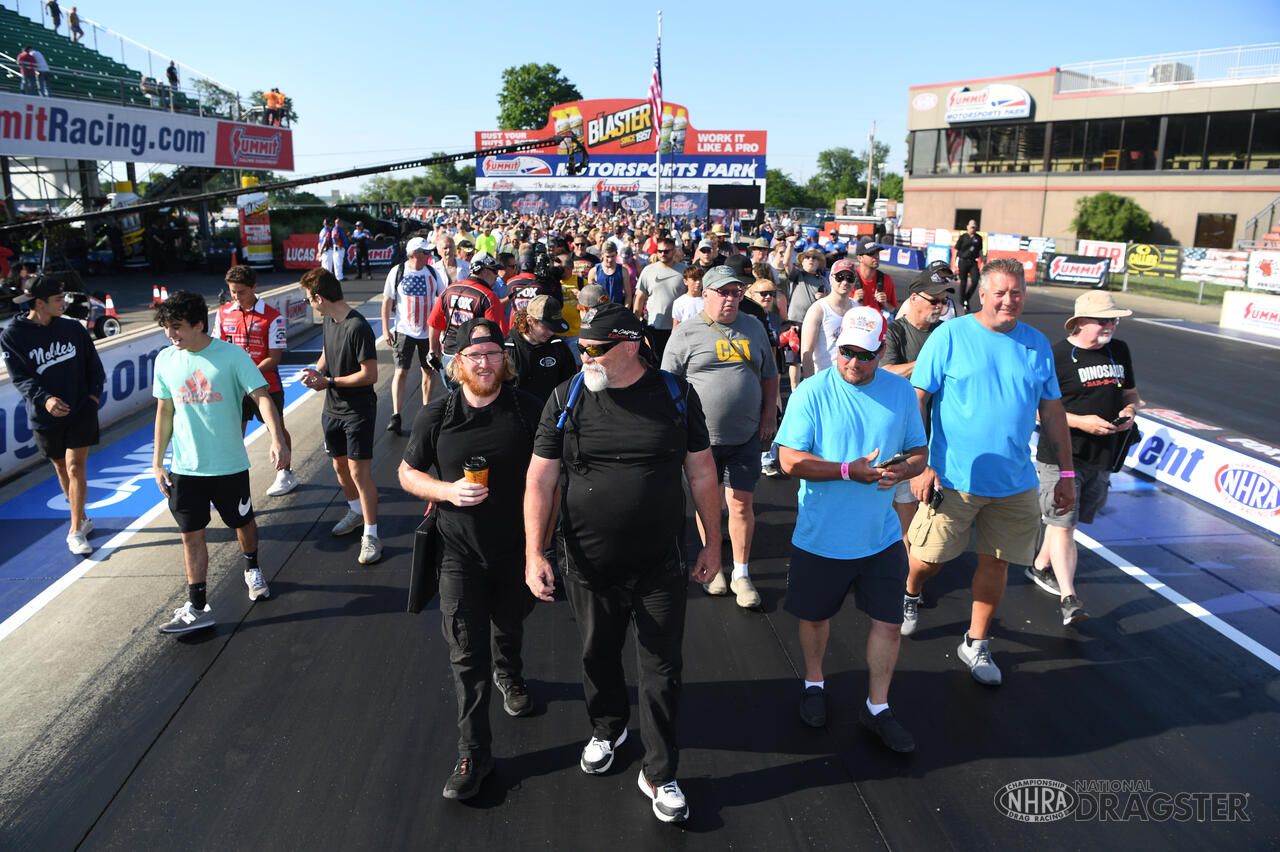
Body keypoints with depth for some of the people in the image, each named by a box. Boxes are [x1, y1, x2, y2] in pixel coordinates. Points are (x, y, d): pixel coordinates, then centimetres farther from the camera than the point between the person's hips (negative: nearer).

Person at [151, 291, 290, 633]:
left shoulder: (231, 355, -12)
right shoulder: (165, 360, 0)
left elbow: (262, 397, -17)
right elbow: (164, 411, 9)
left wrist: (277, 440, -32)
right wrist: (158, 461, 8)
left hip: (229, 464, -2)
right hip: (184, 467, 3)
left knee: (243, 522, 15)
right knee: (191, 535, 5)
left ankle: (252, 569, 44)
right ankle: (197, 608, 14)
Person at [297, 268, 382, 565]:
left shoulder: (358, 328, -22)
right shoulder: (328, 321, 5)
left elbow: (370, 375, -22)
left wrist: (329, 381, -17)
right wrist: (317, 370, 0)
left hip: (358, 411, -8)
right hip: (332, 409, 9)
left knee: (359, 472, -7)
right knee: (339, 466, 19)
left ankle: (371, 536, 1)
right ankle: (356, 511, 42)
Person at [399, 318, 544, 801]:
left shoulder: (529, 411, -8)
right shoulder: (436, 417, -7)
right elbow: (407, 472, 3)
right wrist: (448, 491, -16)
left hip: (516, 548, 1)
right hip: (460, 553, -1)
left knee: (509, 626, 26)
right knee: (467, 655, 2)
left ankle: (508, 675, 59)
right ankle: (473, 752, 15)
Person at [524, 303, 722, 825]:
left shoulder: (675, 395, -6)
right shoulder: (567, 399, -6)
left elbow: (702, 473, 2)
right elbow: (540, 479, -3)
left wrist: (713, 543, 4)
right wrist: (534, 554, -7)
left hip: (660, 567, -1)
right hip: (589, 567, 1)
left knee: (662, 669, 7)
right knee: (598, 655, 20)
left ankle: (659, 775, 26)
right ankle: (607, 729, 48)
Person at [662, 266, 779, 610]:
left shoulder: (753, 327, 9)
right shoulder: (686, 333, -3)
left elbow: (769, 375, 16)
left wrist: (769, 415, 7)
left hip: (745, 436, 2)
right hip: (702, 436, -2)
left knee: (741, 504, 3)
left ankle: (741, 574, 17)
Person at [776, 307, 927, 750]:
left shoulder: (901, 391, 0)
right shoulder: (812, 392, -12)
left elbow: (919, 451, 8)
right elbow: (790, 460, -16)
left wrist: (903, 469, -15)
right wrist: (850, 470, -25)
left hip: (881, 536, 2)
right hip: (821, 535, -2)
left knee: (888, 622, 7)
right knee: (814, 615, 16)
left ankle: (877, 706, 29)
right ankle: (814, 682, 44)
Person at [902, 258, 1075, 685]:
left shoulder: (1037, 344, 6)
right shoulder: (950, 336, -7)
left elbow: (1052, 413, 12)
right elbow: (917, 401, -8)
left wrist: (1066, 474, 11)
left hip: (1014, 482, 4)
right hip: (953, 477, -3)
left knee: (996, 562, 11)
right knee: (929, 558, 5)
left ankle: (976, 643, 30)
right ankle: (910, 596, 40)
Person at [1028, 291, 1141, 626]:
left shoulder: (1120, 351, 11)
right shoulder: (1056, 356, -11)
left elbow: (1131, 393, 22)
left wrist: (1129, 410, -2)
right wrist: (1080, 421, -21)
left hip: (1102, 457, 6)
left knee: (1068, 520, 16)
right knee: (1063, 524, -9)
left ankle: (1041, 566, 37)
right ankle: (1068, 597, -8)